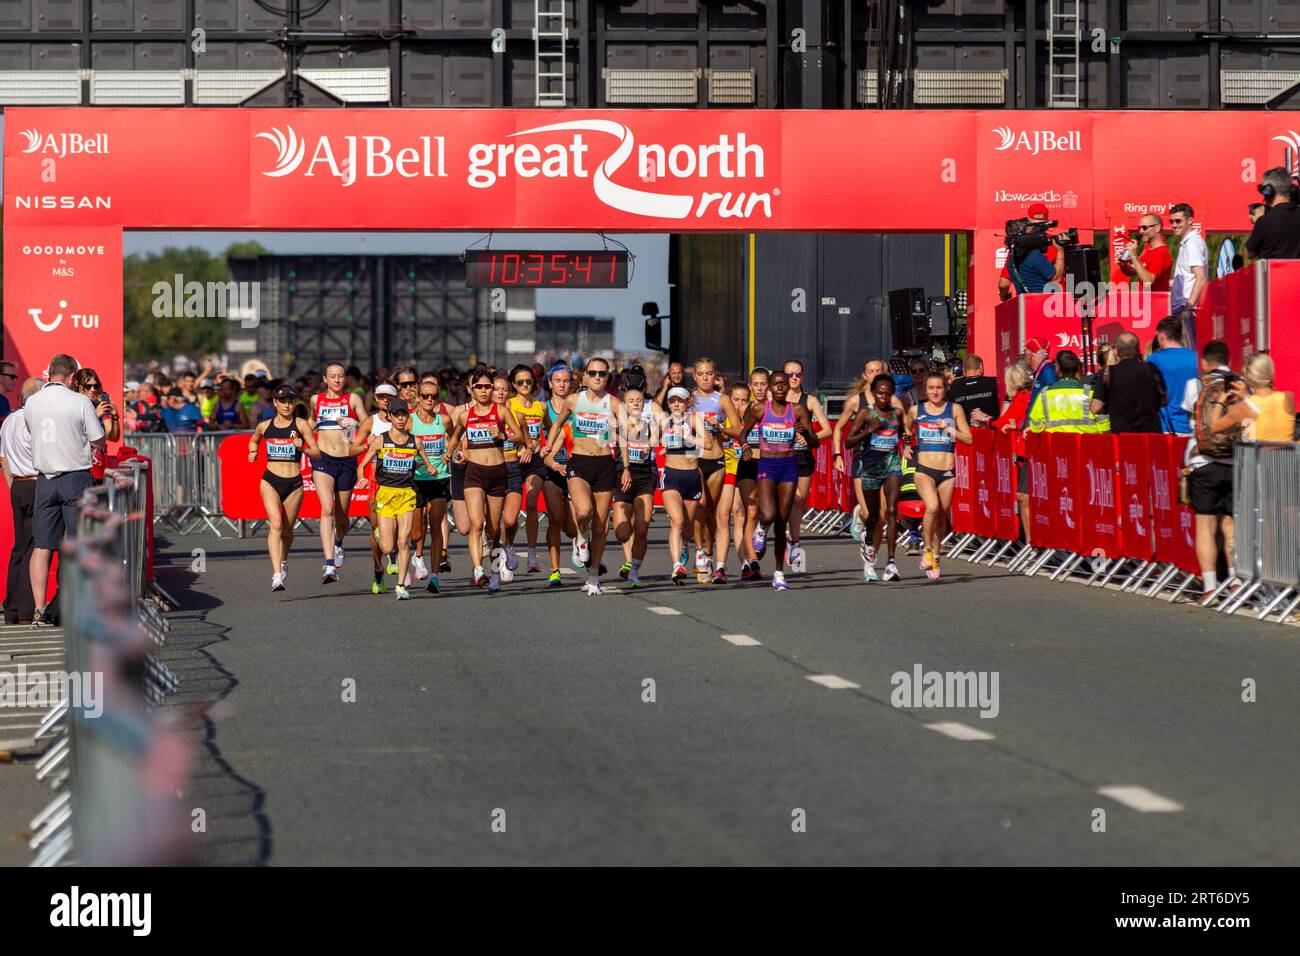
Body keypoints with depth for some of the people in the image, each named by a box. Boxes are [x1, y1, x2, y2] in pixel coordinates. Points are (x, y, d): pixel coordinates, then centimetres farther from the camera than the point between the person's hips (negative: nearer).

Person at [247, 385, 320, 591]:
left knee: (287, 529, 13)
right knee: (275, 524, -20)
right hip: (270, 481, 0)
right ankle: (276, 575, -28)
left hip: (294, 483, 0)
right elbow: (253, 441, 28)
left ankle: (283, 561, 46)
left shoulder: (301, 425, -1)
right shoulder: (264, 426, 5)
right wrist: (252, 453, 8)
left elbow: (317, 454, -2)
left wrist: (303, 448, -21)